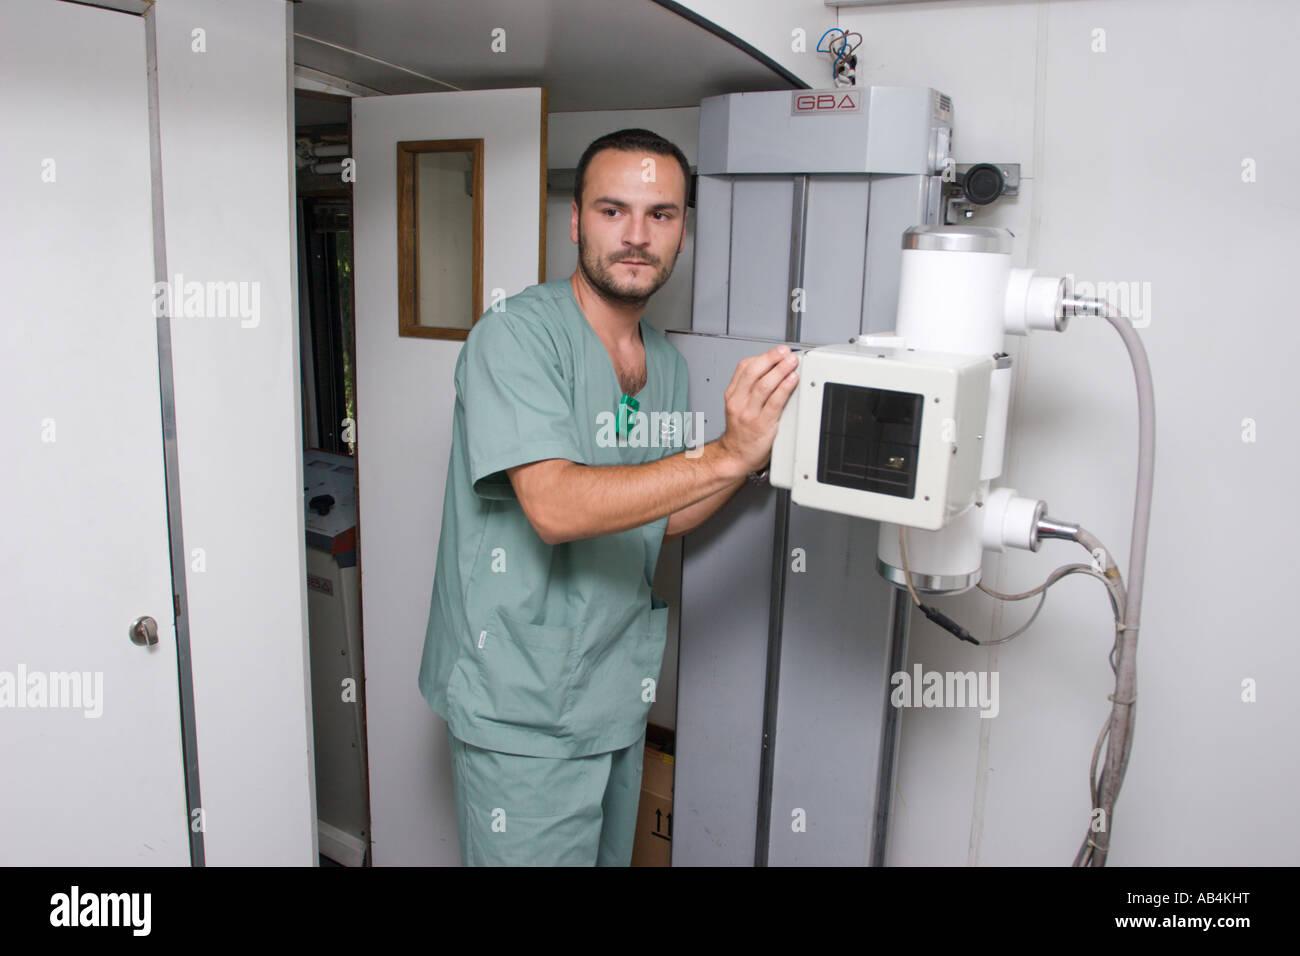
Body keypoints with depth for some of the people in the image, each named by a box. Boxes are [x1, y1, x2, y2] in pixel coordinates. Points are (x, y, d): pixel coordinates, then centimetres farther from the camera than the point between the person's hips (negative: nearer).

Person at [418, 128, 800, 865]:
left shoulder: (667, 362, 6)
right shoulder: (518, 333, -17)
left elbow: (661, 517, 9)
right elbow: (555, 507, -29)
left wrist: (760, 452, -6)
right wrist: (727, 454, -35)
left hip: (620, 693, 7)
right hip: (525, 711, -7)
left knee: (612, 855, 23)